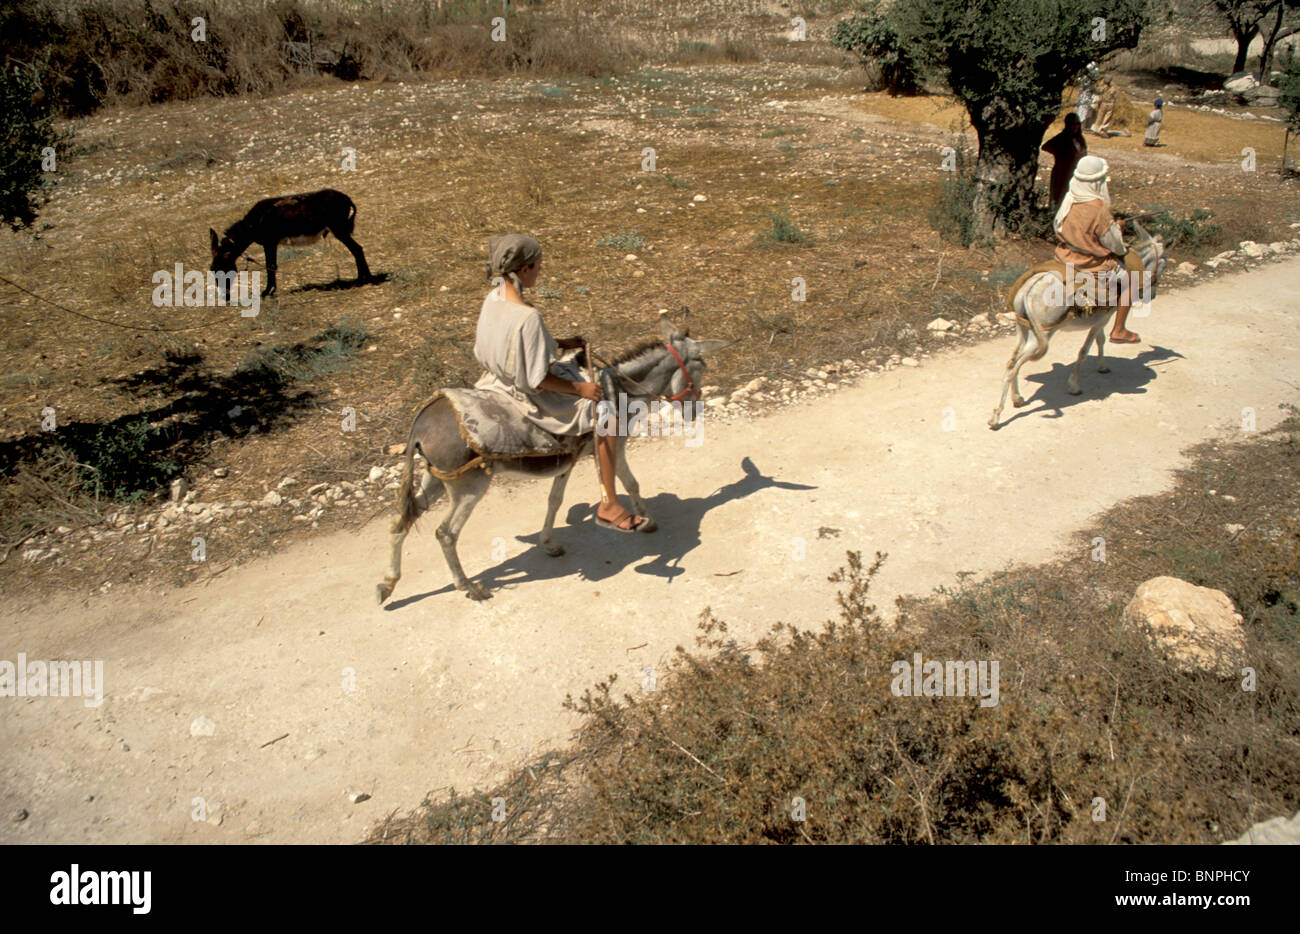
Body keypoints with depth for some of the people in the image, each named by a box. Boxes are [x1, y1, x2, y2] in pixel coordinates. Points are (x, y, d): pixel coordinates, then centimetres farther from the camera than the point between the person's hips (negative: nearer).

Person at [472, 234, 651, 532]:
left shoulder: (493, 298, -5)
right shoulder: (528, 317, -32)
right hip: (533, 396, -10)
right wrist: (579, 389, -15)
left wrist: (559, 344, 10)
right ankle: (609, 506, 3)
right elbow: (538, 380, -28)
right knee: (606, 413, -2)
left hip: (502, 380, 10)